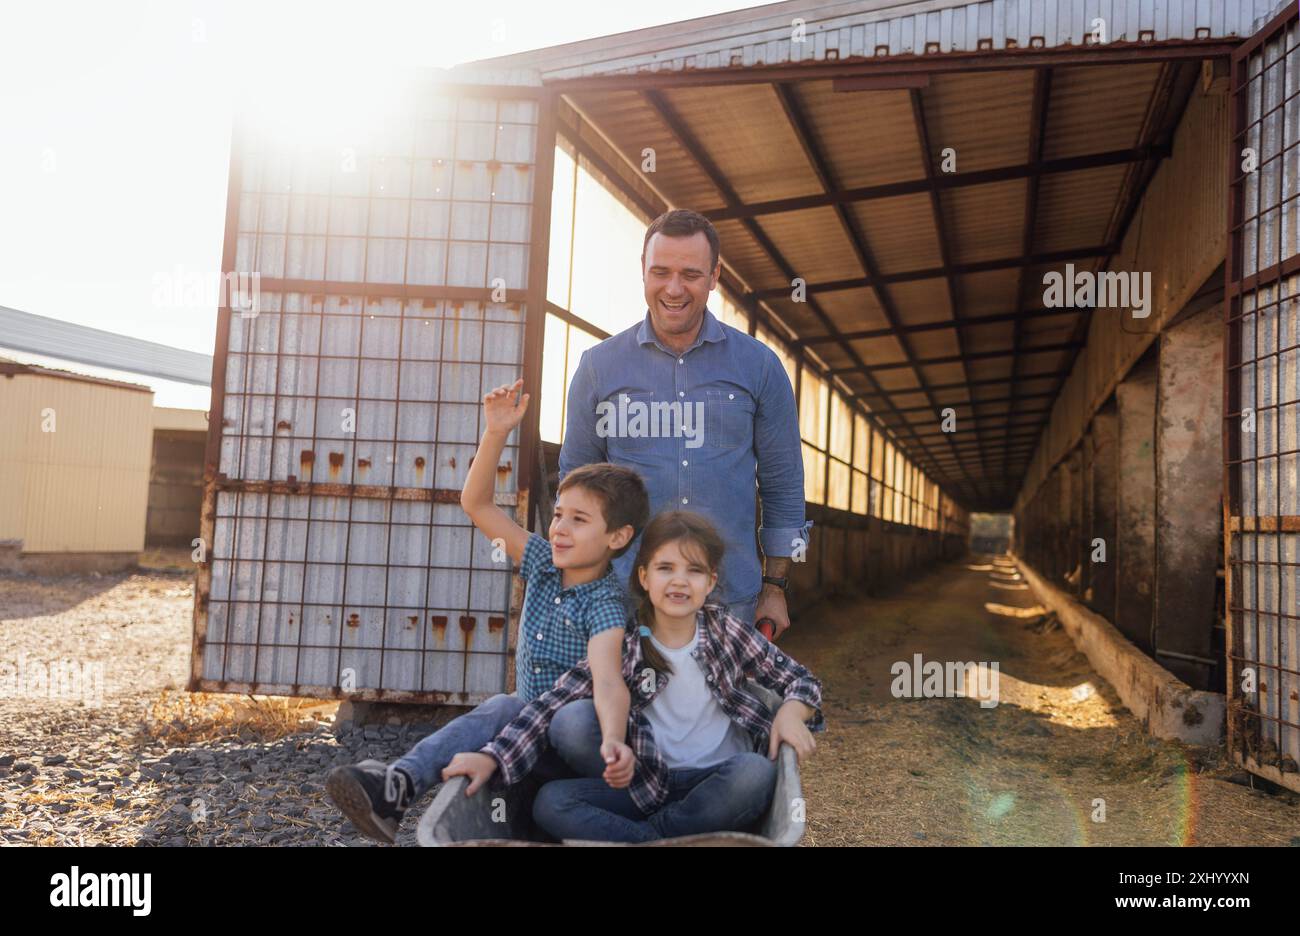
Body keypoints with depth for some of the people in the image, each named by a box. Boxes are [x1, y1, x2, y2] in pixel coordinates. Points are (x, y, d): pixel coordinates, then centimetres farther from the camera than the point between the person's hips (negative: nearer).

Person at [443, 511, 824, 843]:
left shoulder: (726, 630, 1)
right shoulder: (621, 646, -2)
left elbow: (799, 679, 9)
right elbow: (552, 704, -11)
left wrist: (791, 712, -15)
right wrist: (492, 757, -26)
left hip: (720, 781, 1)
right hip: (652, 786, 0)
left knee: (758, 772, -34)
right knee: (550, 802, -20)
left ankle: (612, 836, -22)